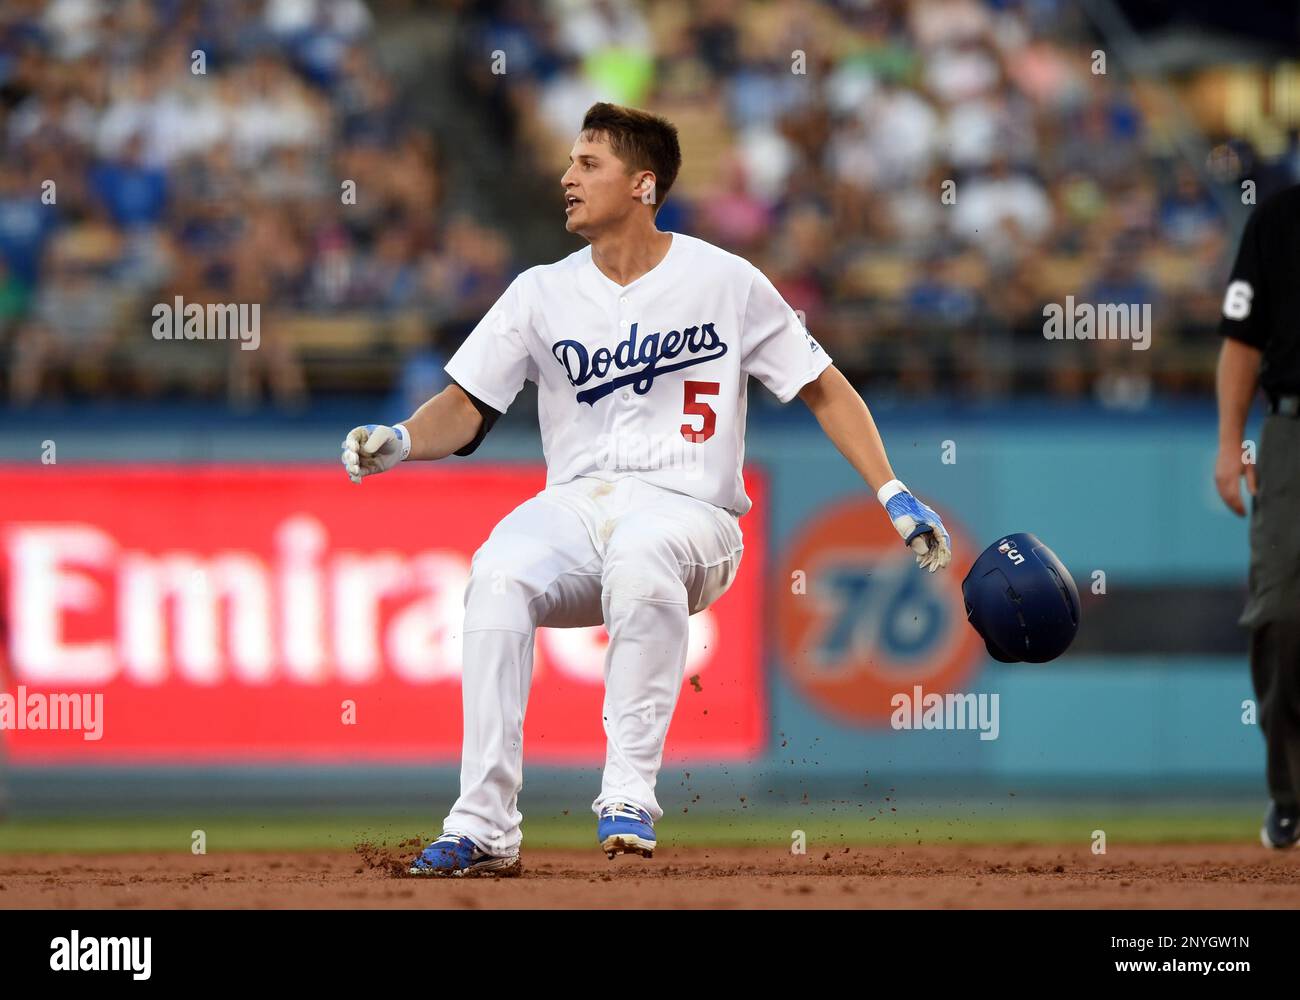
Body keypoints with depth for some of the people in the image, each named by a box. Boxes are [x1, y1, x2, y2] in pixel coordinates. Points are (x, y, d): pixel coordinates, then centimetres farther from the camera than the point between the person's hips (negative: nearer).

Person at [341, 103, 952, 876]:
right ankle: (485, 828, -33)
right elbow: (468, 407, 8)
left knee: (641, 548, -40)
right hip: (574, 507, 3)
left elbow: (823, 388, 7)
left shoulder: (724, 282, 3)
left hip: (691, 515, -3)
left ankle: (630, 795, -37)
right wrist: (400, 443, -14)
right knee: (500, 574, -32)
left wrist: (894, 495, -2)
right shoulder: (543, 293, 10)